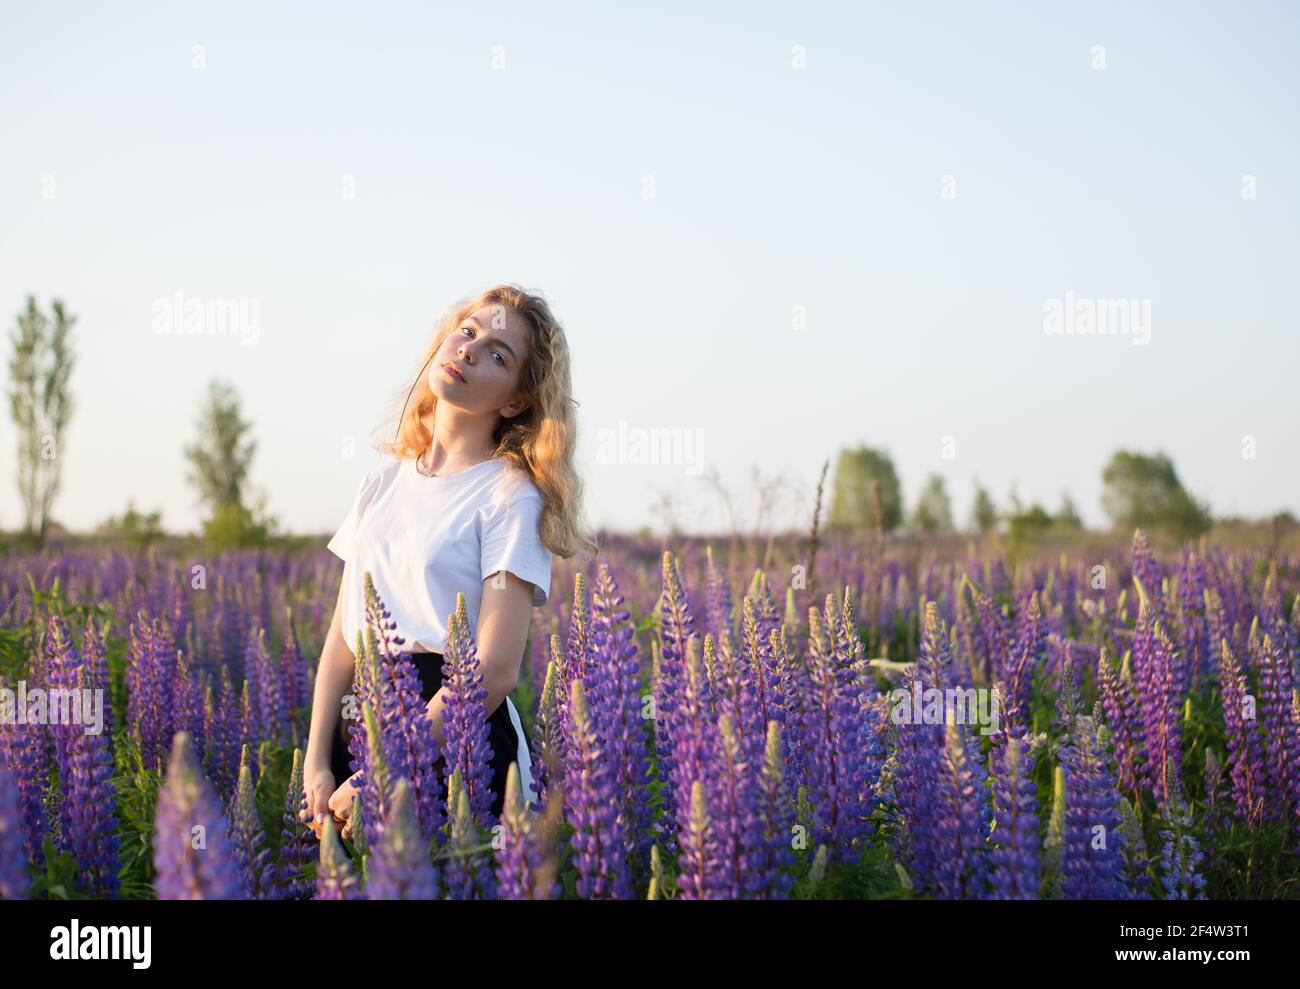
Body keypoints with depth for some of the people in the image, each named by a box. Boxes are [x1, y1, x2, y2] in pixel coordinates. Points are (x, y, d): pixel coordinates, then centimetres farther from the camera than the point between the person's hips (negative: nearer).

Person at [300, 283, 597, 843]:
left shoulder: (510, 494, -7)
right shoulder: (383, 482, 12)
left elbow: (495, 669, -15)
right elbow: (342, 639, 10)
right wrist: (318, 765, -2)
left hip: (457, 736, -5)